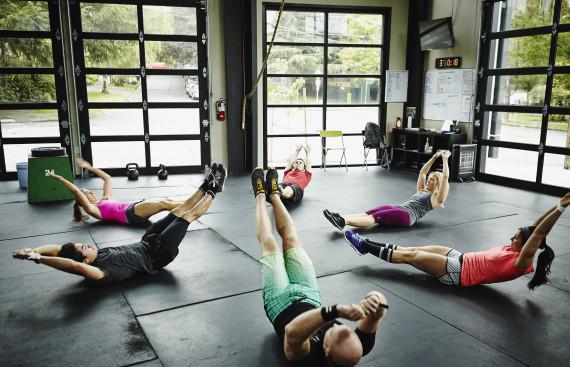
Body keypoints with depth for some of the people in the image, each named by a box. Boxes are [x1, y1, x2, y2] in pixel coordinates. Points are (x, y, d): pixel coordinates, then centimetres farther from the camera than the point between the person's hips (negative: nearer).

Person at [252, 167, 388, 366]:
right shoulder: (357, 348, -34)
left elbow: (291, 332, -66)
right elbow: (379, 308, -38)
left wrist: (335, 311, -76)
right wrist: (378, 302, -62)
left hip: (281, 300, -3)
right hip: (309, 296, 4)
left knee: (269, 243, 6)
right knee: (291, 238, 11)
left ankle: (260, 195, 36)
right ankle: (273, 194, 40)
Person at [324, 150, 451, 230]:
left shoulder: (436, 199, 12)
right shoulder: (421, 191, 33)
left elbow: (445, 177, 2)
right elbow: (422, 173, 36)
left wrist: (445, 159, 6)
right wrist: (434, 157, 34)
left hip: (407, 215, -7)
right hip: (399, 209, 7)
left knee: (376, 217, -31)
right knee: (369, 212, -21)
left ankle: (343, 222, -52)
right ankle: (341, 218, -41)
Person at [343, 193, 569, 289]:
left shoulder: (520, 263, -19)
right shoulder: (515, 250, 3)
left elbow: (537, 235, -30)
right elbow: (533, 229, 2)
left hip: (459, 274, -9)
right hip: (462, 261, 9)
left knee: (409, 256, -6)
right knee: (412, 250, 8)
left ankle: (366, 248, 4)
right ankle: (368, 245, 15)